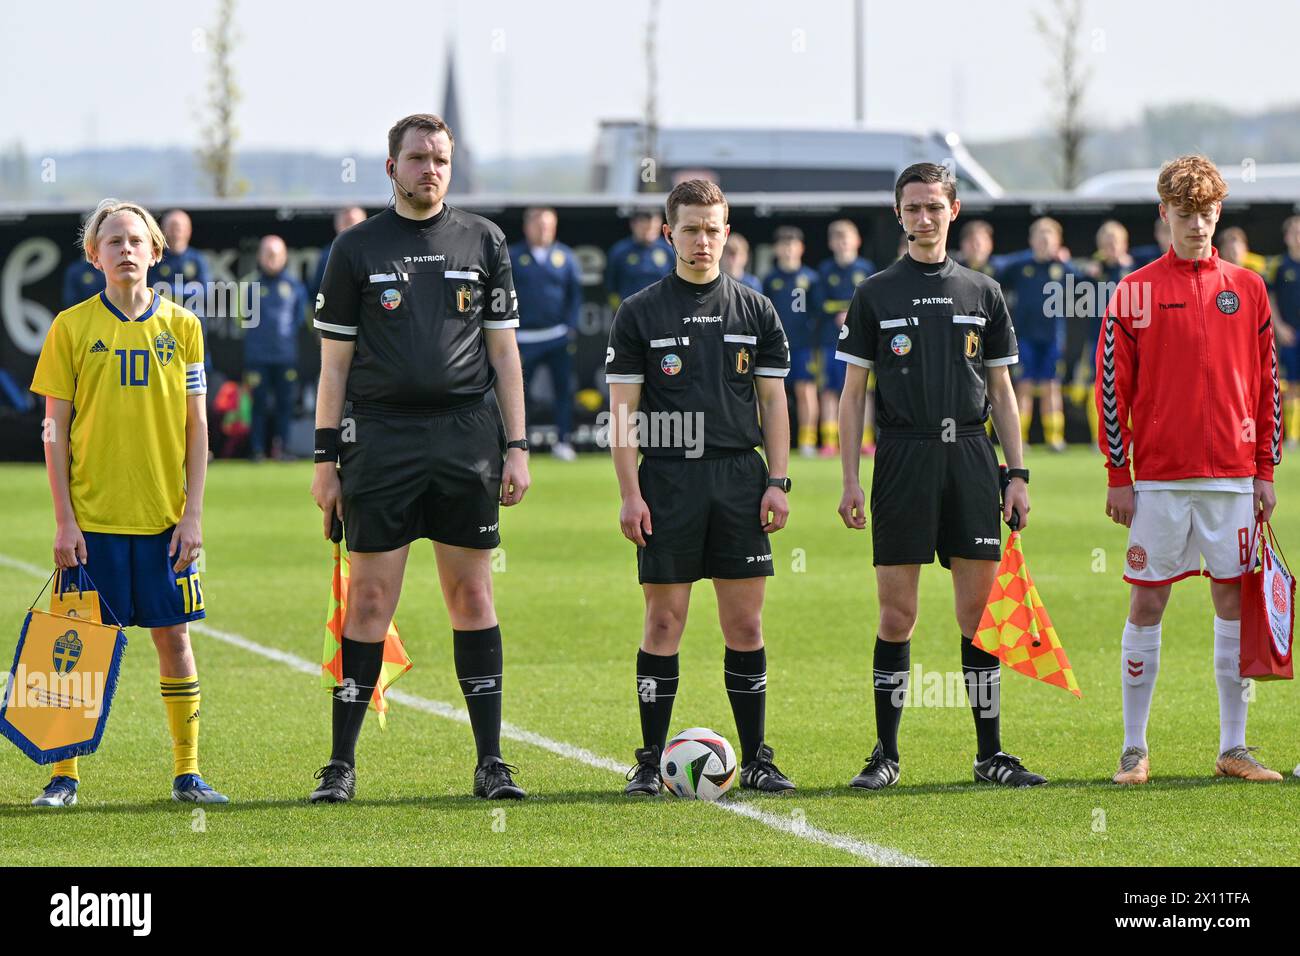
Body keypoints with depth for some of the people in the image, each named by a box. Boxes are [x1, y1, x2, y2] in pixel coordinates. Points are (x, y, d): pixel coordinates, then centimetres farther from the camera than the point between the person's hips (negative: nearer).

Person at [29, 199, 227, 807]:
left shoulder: (181, 327, 4)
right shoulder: (72, 327, 0)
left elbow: (196, 427, 6)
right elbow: (56, 429, 0)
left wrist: (193, 513, 0)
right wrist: (64, 519, -6)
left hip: (164, 518, 2)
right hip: (92, 517, -2)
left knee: (174, 637, 4)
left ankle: (187, 773, 12)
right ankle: (65, 775, 7)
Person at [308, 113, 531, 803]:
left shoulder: (482, 241, 11)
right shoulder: (357, 248, 7)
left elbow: (503, 350, 11)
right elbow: (335, 360, 7)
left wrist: (516, 446, 4)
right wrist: (326, 458, 1)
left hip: (466, 435, 1)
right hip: (380, 435, -1)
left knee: (471, 596, 3)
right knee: (370, 597, -3)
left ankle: (491, 760, 6)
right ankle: (341, 765, 2)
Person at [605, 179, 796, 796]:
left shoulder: (755, 311, 9)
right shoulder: (640, 314, 4)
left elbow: (773, 401, 11)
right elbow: (623, 409, 2)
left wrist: (778, 483, 1)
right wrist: (630, 493, -6)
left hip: (740, 479, 2)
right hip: (668, 482, -2)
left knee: (745, 624, 2)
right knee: (664, 623, -1)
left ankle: (756, 759, 8)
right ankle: (651, 762, 4)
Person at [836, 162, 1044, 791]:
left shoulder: (983, 293, 12)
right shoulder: (874, 296, 6)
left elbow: (1001, 392, 14)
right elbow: (853, 393, 6)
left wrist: (1017, 474, 6)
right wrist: (850, 481, -2)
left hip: (971, 456, 2)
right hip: (903, 456, -2)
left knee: (979, 609, 0)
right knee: (897, 613, -2)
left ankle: (990, 753, 7)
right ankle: (886, 754, 6)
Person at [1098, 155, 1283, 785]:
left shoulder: (1247, 289, 8)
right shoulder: (1135, 292, 1)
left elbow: (1267, 384, 10)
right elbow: (1111, 389, 0)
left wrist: (1265, 471, 6)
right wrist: (1119, 479, -3)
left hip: (1232, 476, 2)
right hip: (1159, 478, -2)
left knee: (1235, 602, 4)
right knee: (1147, 603, 0)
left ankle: (1234, 749, 10)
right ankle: (1134, 750, 5)